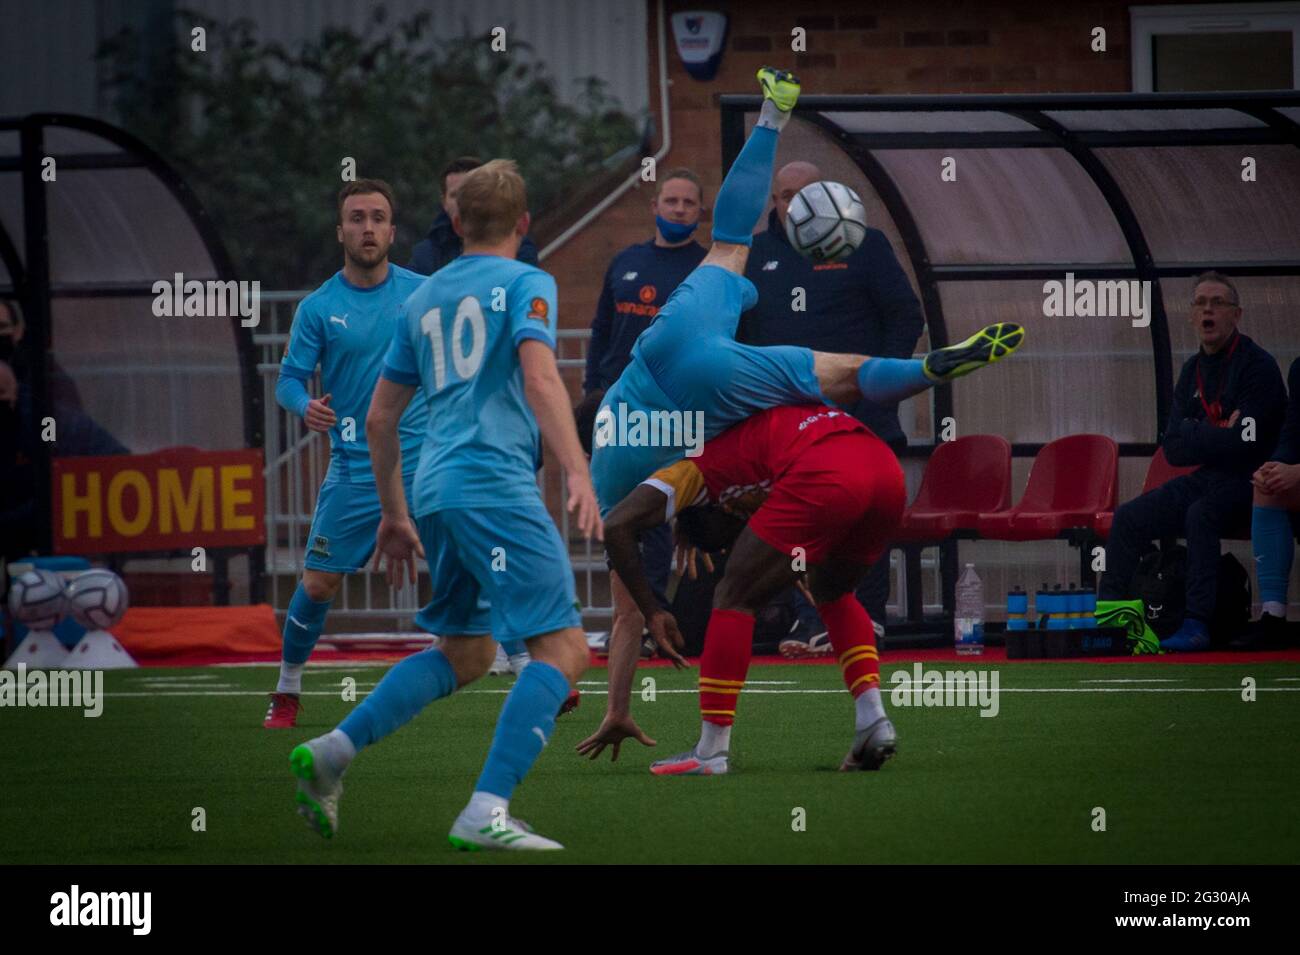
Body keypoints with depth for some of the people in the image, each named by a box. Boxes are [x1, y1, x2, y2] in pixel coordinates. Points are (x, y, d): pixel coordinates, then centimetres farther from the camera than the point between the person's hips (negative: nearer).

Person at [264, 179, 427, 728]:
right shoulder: (318, 307, -1)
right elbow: (288, 379, 0)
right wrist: (305, 405, -21)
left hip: (425, 459, 0)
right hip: (355, 470, 0)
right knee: (318, 584, -1)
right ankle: (287, 693, 18)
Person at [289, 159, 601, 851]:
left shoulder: (423, 299, 22)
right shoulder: (525, 284, 3)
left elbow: (380, 418, 24)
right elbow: (540, 381, -14)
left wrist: (395, 514, 32)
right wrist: (578, 473, -22)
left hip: (435, 489, 8)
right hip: (497, 485, -8)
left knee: (466, 652, 21)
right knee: (563, 649, -9)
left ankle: (332, 751, 9)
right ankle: (486, 812, -21)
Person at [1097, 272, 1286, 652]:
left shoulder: (1257, 365, -12)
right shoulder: (1193, 371, 12)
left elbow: (1244, 443, -22)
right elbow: (1173, 449, 5)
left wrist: (1197, 435, -9)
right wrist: (1219, 434, -10)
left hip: (1250, 480, -8)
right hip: (1207, 478, 8)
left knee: (1201, 514, -35)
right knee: (1129, 518, -2)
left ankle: (1197, 625, -37)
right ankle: (1108, 615, -4)